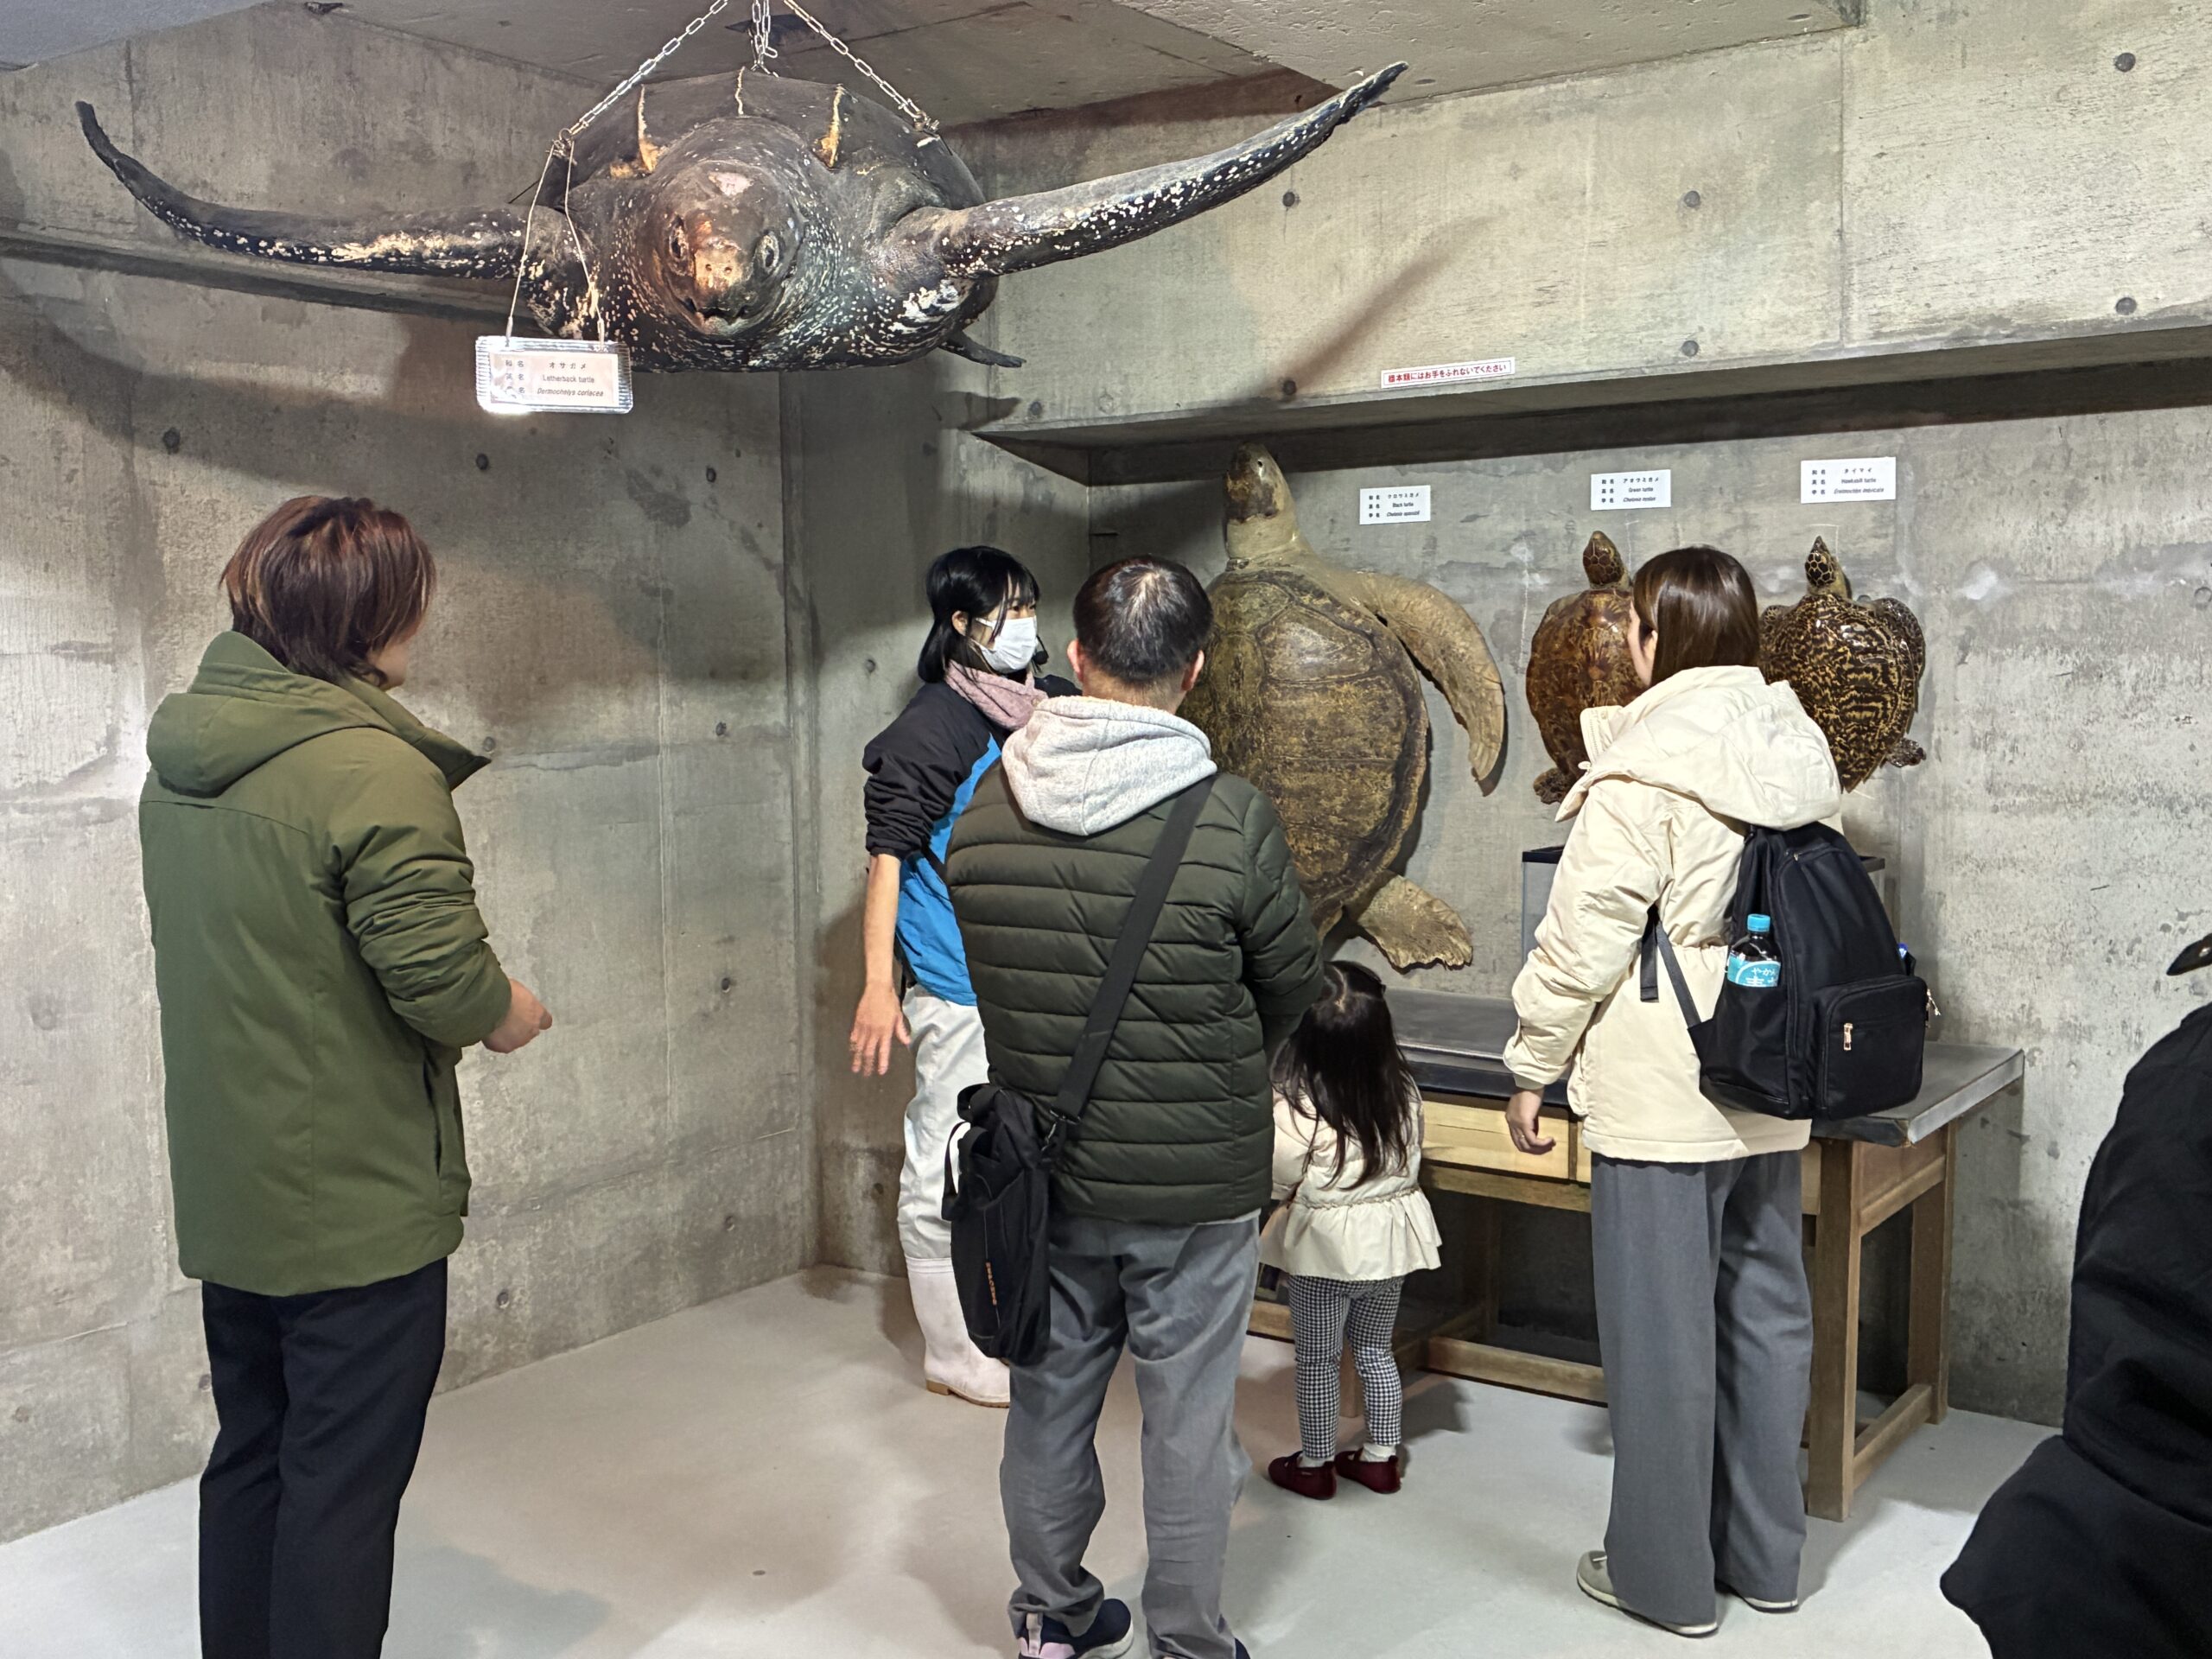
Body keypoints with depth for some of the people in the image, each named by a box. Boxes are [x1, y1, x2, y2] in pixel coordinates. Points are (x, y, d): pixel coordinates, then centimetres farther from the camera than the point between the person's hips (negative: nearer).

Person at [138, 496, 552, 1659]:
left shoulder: (179, 759, 5)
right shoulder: (371, 768, -22)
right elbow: (441, 975, -26)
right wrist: (507, 1015, -5)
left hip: (225, 1200, 8)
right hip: (358, 1207, -8)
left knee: (251, 1461, 21)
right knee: (342, 1488, 4)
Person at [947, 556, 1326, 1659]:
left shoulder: (982, 810, -8)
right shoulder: (1231, 821, -19)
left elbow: (991, 975, 4)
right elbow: (1295, 988, -5)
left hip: (1042, 1174, 4)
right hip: (1195, 1187, -4)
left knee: (1049, 1394, 20)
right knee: (1189, 1420, 11)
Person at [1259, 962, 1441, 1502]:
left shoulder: (1296, 1108, -24)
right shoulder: (1403, 1094, -11)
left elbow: (1279, 1179, -14)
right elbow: (1410, 1165, 3)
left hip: (1323, 1244, -4)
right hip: (1389, 1238, 5)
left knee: (1317, 1360, 12)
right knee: (1376, 1351, 21)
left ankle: (1315, 1464, 24)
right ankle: (1381, 1457, 30)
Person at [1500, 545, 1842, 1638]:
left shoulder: (1646, 766, -15)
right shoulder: (1798, 748, 8)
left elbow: (1585, 935, -15)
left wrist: (1533, 1066, -5)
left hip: (1658, 1097, -8)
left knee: (1663, 1330, 3)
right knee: (1765, 1313, 16)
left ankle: (1665, 1575, 16)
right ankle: (1763, 1557, 30)